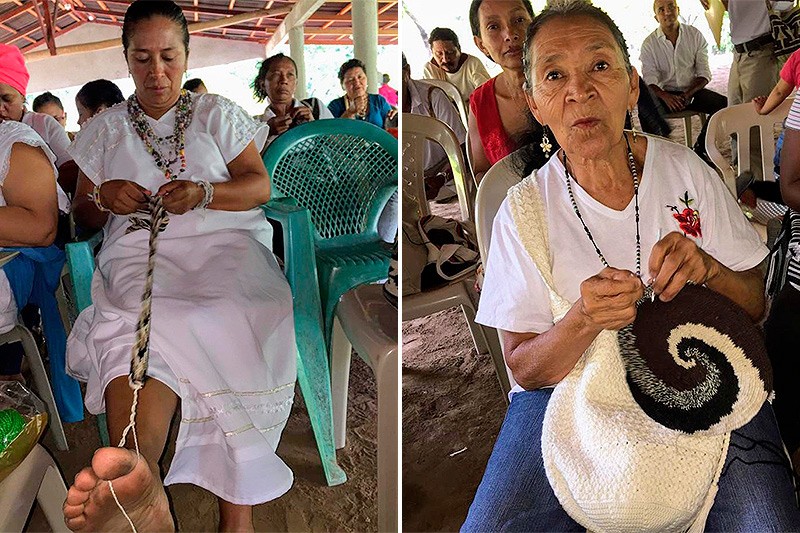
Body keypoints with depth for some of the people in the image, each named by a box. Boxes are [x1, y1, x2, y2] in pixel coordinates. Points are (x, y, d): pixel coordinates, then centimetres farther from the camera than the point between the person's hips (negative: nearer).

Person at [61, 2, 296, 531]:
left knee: (232, 317, -36)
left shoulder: (218, 114, 22)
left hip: (224, 240, 0)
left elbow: (261, 186, 12)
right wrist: (103, 197, 0)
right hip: (140, 249, 1)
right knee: (144, 318, -37)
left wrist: (204, 193, -7)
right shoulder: (105, 129, 25)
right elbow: (82, 216, 25)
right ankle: (137, 474, -65)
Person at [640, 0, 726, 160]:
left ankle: (700, 149, -7)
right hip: (665, 93, -2)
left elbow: (704, 73, 1)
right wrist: (665, 97, -30)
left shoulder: (695, 35, 3)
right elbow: (649, 79, -10)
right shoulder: (649, 44, -1)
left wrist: (688, 94, -18)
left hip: (692, 91, 2)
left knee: (723, 103, -22)